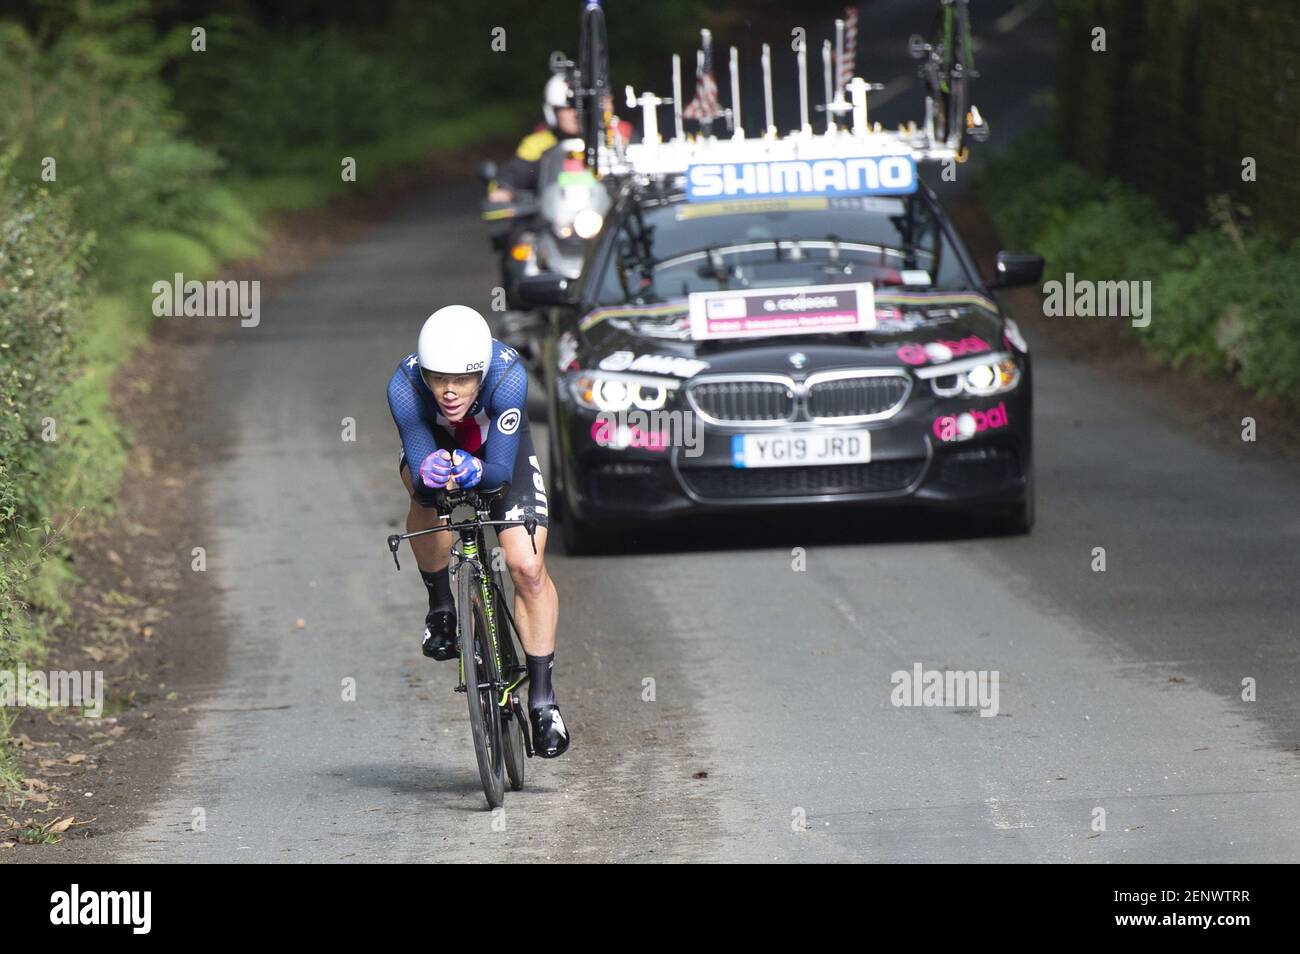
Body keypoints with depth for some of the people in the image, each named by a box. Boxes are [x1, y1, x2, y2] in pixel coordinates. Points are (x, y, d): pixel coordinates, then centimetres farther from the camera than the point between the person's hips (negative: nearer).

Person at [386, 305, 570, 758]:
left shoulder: (509, 376, -39)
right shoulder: (404, 386, -37)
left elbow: (501, 470, -35)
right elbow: (418, 475, -36)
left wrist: (476, 470, -55)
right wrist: (428, 476, -57)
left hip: (501, 452, -1)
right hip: (435, 444, 1)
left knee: (528, 567, -13)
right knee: (429, 493, -34)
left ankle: (542, 697, -2)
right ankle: (441, 606, -9)